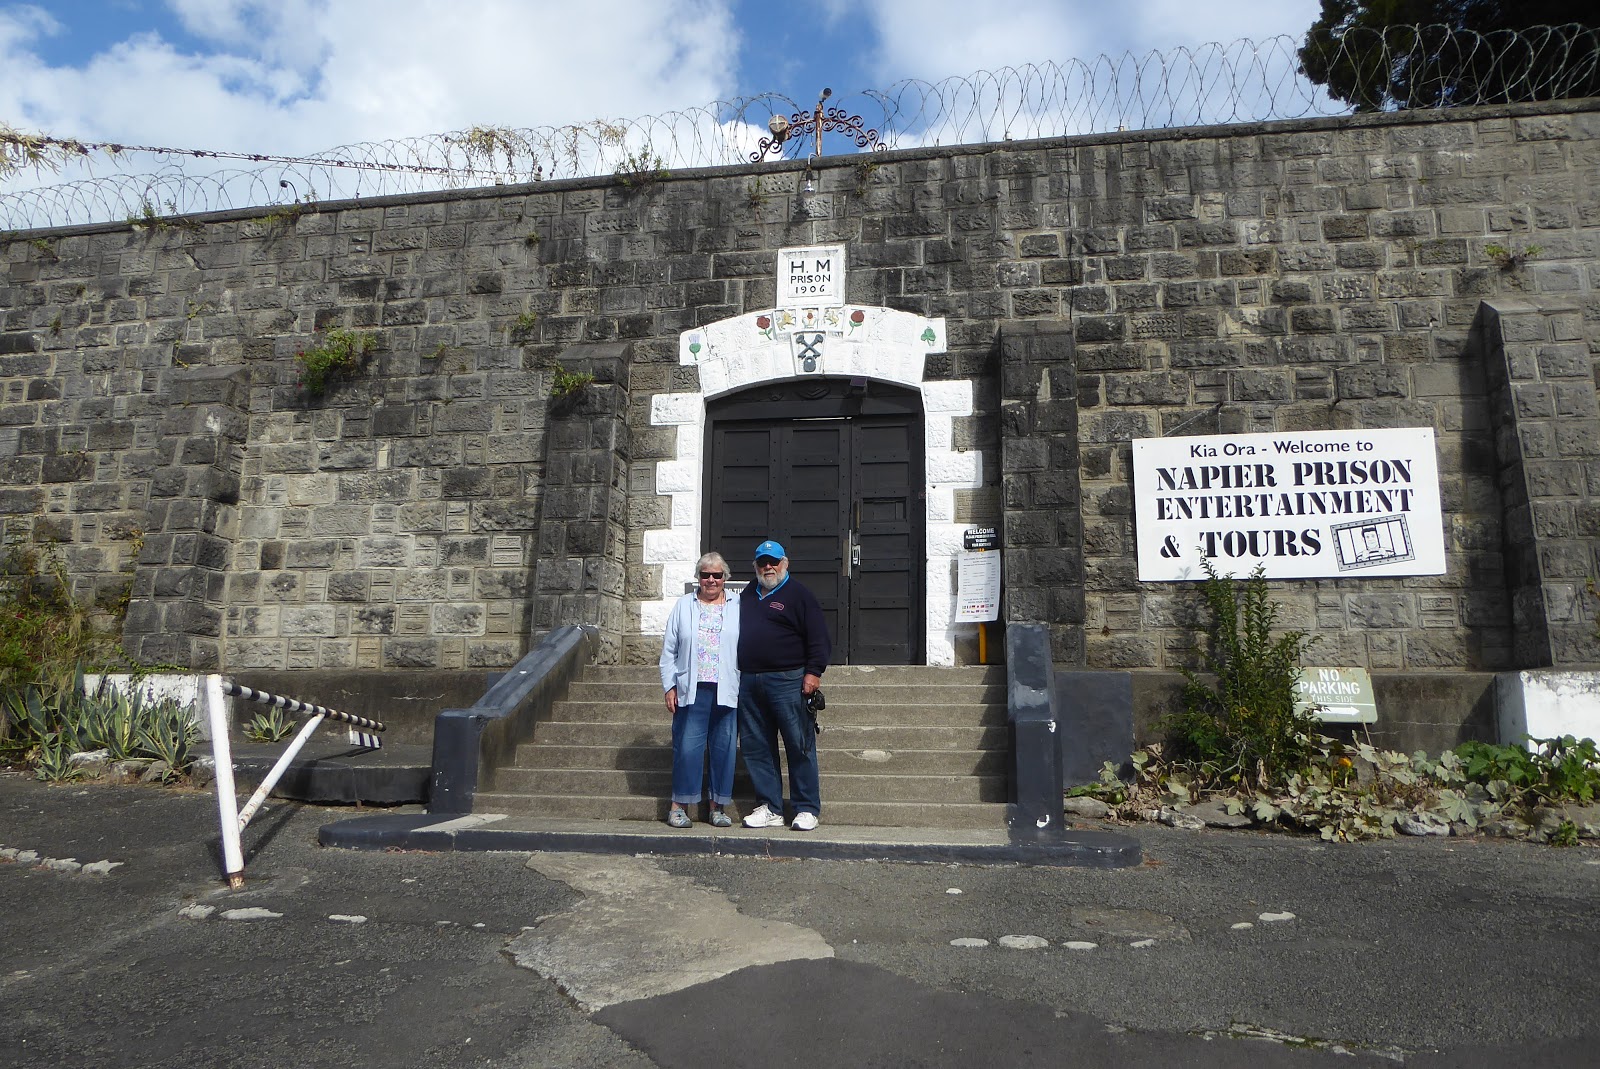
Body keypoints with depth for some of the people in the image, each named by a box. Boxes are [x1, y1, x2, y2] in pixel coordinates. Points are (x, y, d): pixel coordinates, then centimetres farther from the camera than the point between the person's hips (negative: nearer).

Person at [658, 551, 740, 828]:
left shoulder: (738, 606, 8)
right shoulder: (683, 606, 10)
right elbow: (669, 649, 10)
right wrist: (669, 686, 3)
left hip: (726, 691, 0)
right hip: (692, 690, 0)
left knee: (724, 747, 4)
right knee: (687, 746, -1)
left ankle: (718, 805, 16)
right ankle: (678, 805, 10)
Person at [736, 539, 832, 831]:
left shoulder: (799, 595, 1)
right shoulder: (748, 595, 19)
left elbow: (819, 638, -5)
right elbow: (735, 633, 26)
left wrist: (814, 672, -13)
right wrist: (735, 674, 20)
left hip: (787, 681, -6)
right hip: (748, 683, 6)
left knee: (799, 746, -2)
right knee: (756, 747, 7)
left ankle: (807, 809, 6)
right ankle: (770, 809, 16)